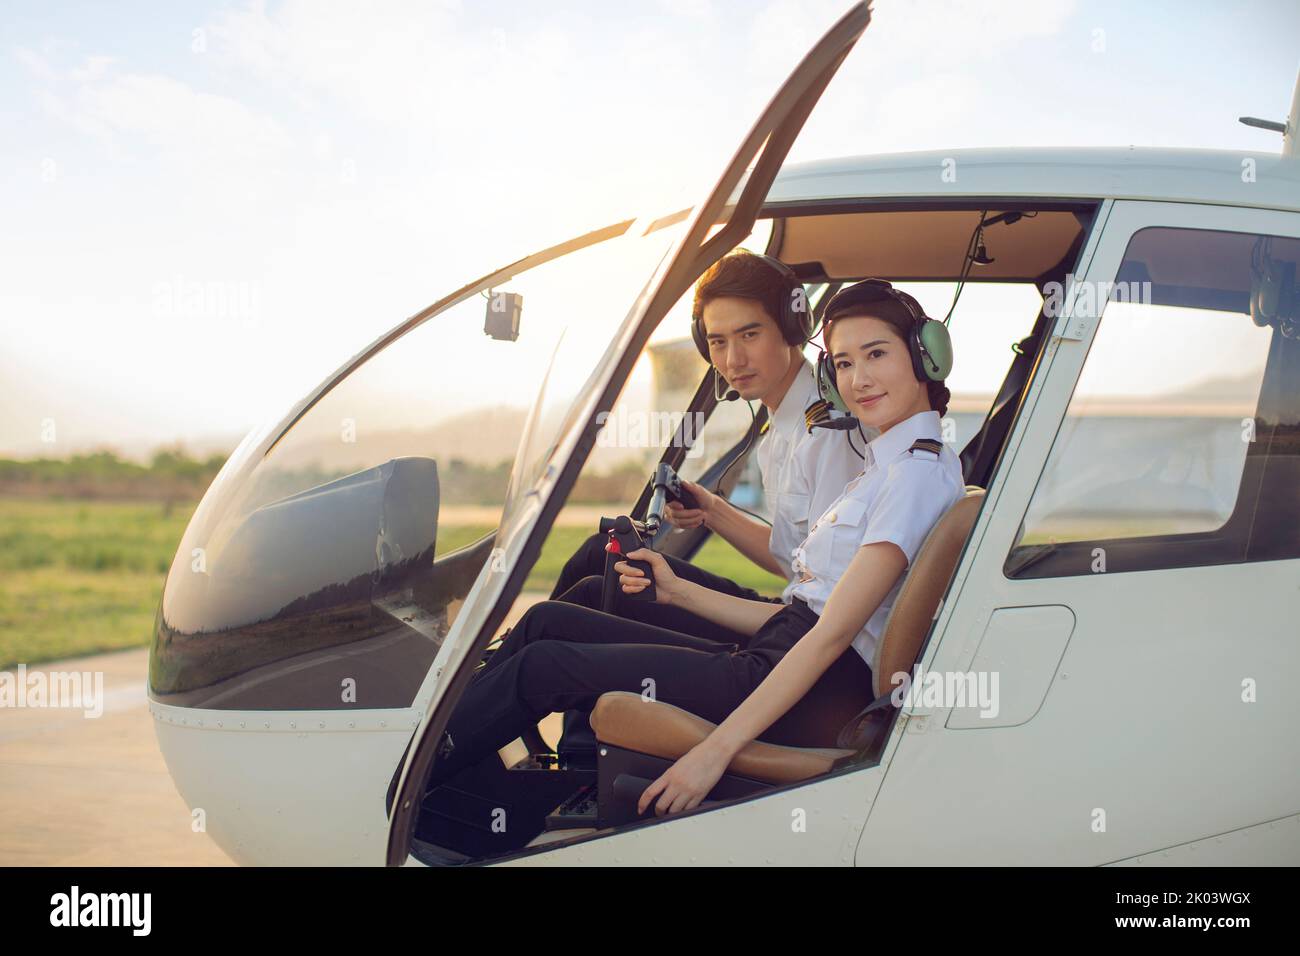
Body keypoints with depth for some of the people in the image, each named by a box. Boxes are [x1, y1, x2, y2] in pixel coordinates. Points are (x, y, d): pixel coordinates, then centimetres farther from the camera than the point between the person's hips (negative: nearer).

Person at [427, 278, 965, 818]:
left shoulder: (921, 471, -11)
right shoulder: (882, 468, 19)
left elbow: (834, 632, -20)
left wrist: (716, 750, -25)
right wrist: (677, 592, 14)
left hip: (817, 702, -9)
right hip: (774, 667, 9)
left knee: (543, 667, -8)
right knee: (550, 621, 4)